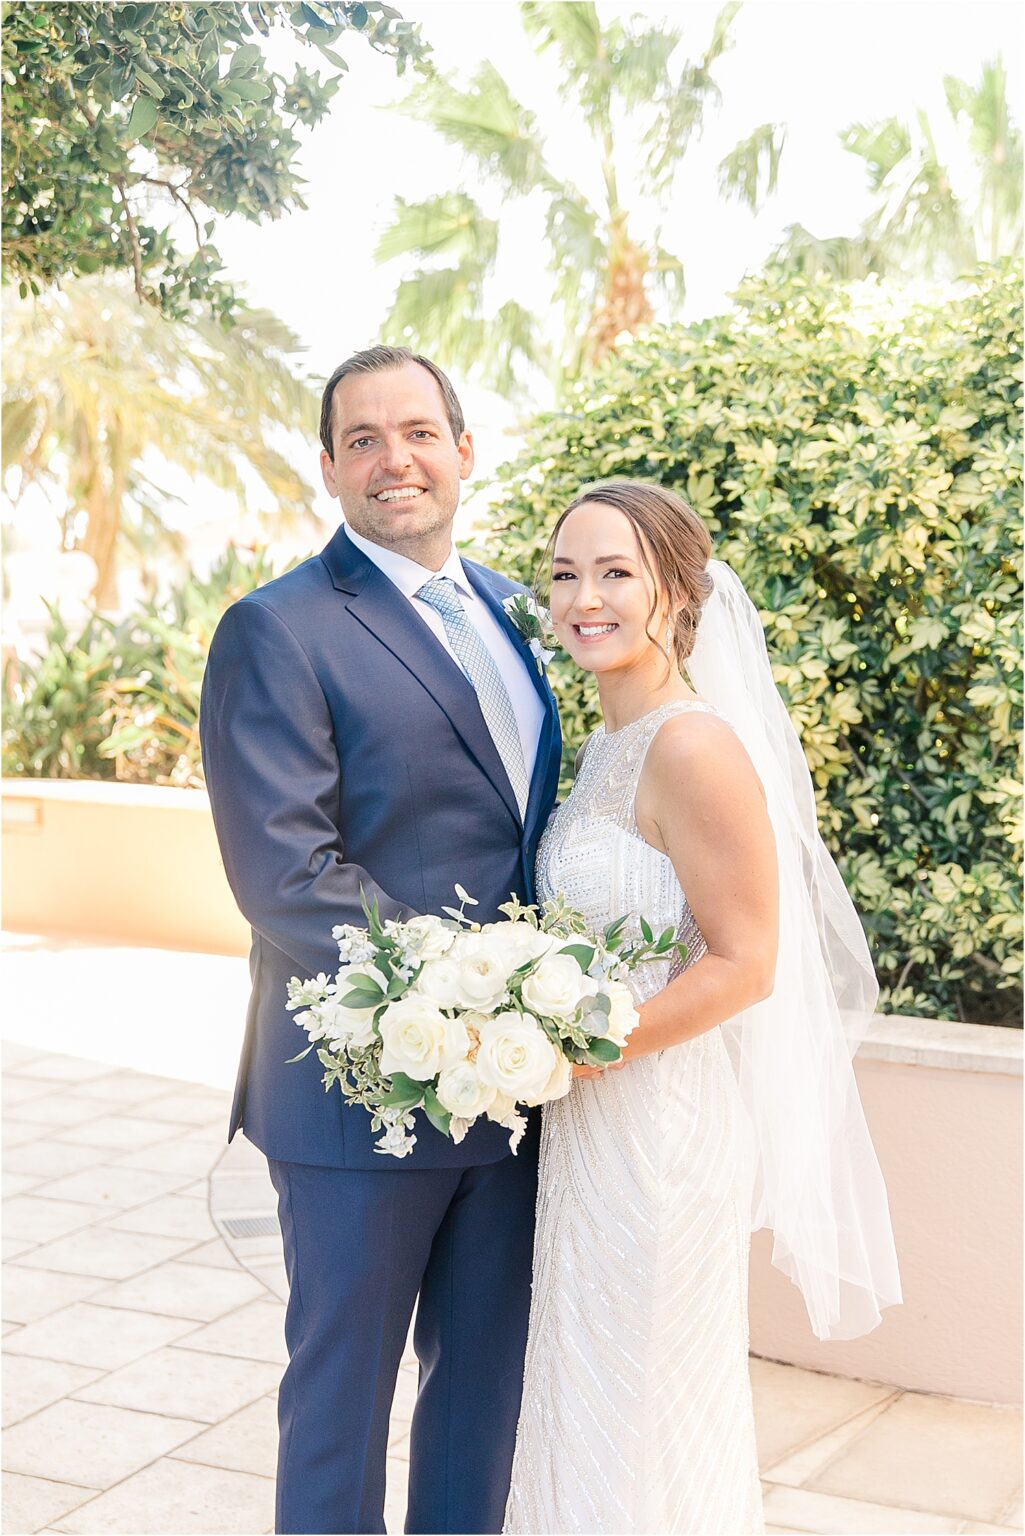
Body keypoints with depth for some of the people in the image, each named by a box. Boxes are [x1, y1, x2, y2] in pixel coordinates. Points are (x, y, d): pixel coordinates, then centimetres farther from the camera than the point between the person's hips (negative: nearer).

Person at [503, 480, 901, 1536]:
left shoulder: (693, 746, -19)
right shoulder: (606, 746, 8)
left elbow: (742, 965, -21)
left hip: (661, 1118, -9)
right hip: (595, 1120, 9)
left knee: (639, 1407, 7)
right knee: (588, 1393, 21)